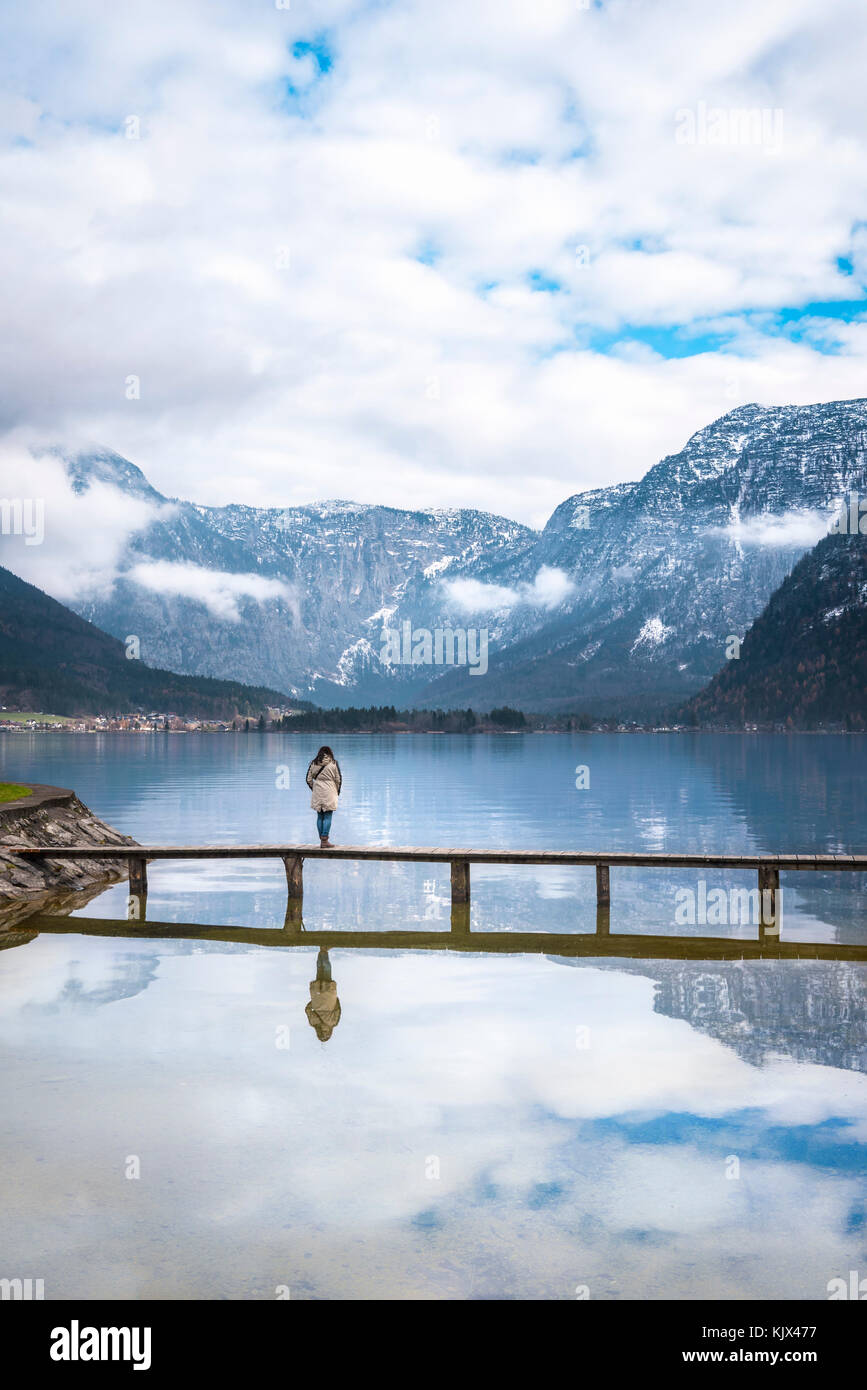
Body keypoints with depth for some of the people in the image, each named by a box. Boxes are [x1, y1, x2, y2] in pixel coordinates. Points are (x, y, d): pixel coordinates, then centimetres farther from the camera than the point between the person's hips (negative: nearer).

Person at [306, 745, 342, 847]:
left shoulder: (314, 764, 6)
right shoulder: (333, 763, -1)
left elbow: (309, 780, 7)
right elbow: (338, 780, 0)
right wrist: (337, 792, 13)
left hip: (317, 794, 3)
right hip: (329, 793, -3)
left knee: (320, 817, 9)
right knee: (327, 817, -1)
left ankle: (322, 841, 11)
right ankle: (325, 841, -5)